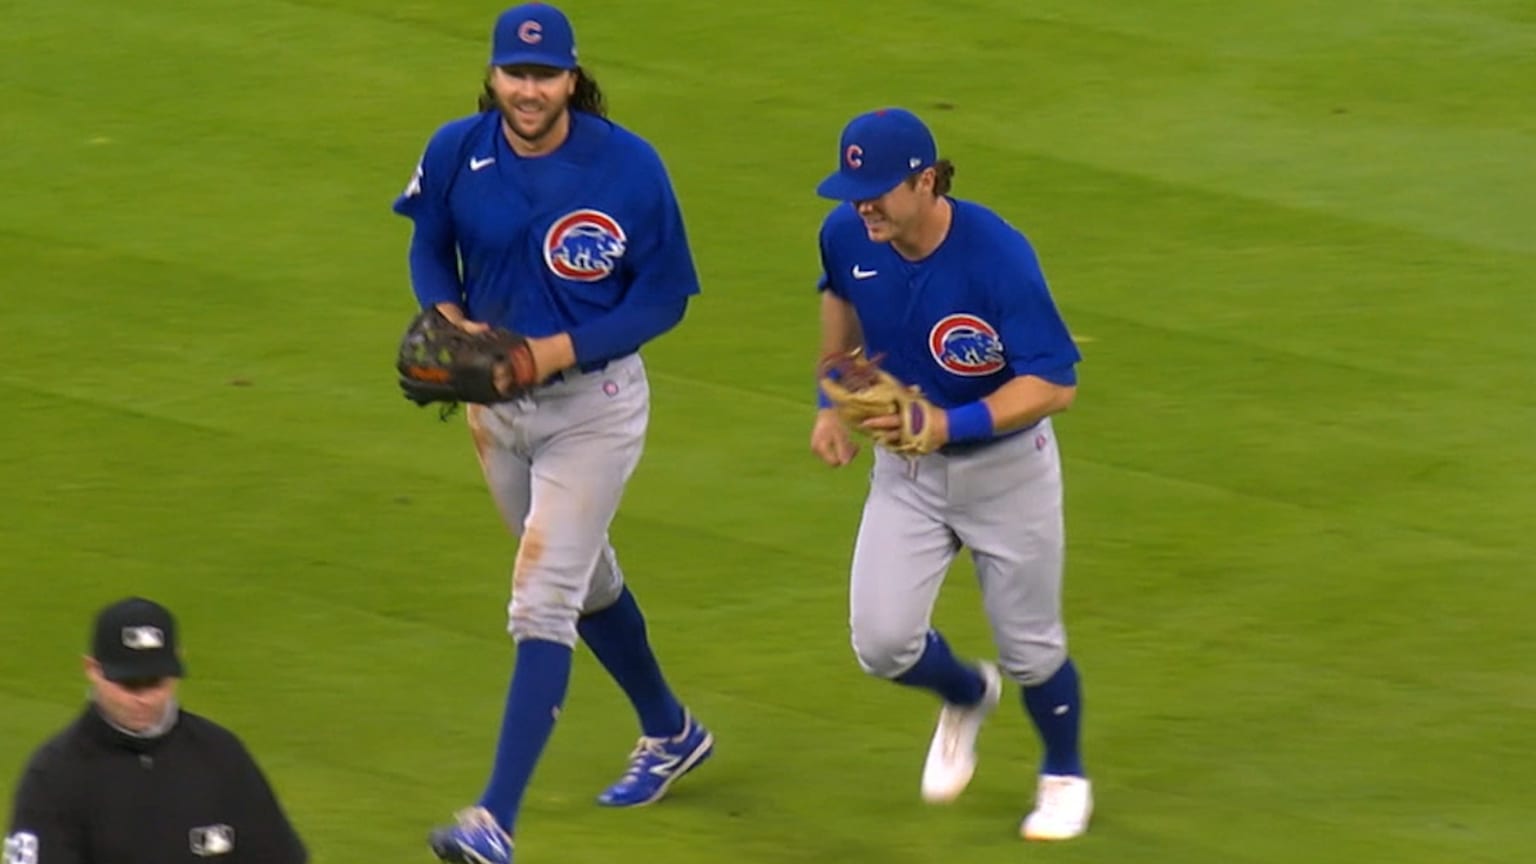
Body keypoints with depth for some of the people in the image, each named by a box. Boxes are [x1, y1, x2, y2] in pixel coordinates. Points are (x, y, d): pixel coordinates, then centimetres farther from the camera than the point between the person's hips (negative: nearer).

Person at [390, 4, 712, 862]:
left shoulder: (629, 166, -20)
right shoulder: (457, 153, -9)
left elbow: (664, 298, -13)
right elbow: (430, 246, 8)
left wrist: (557, 351, -24)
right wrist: (452, 325, -12)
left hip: (594, 402, -5)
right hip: (496, 401, 5)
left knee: (543, 601, -13)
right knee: (582, 577, 23)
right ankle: (671, 732, 47)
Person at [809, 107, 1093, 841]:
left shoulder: (996, 255, -29)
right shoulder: (848, 235, -14)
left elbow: (1055, 384, -29)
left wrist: (951, 425, -38)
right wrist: (830, 402, 11)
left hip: (1004, 464, -4)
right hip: (905, 467, 4)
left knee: (1029, 648, 9)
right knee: (882, 643, -9)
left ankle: (1064, 777, 39)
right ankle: (965, 696, 27)